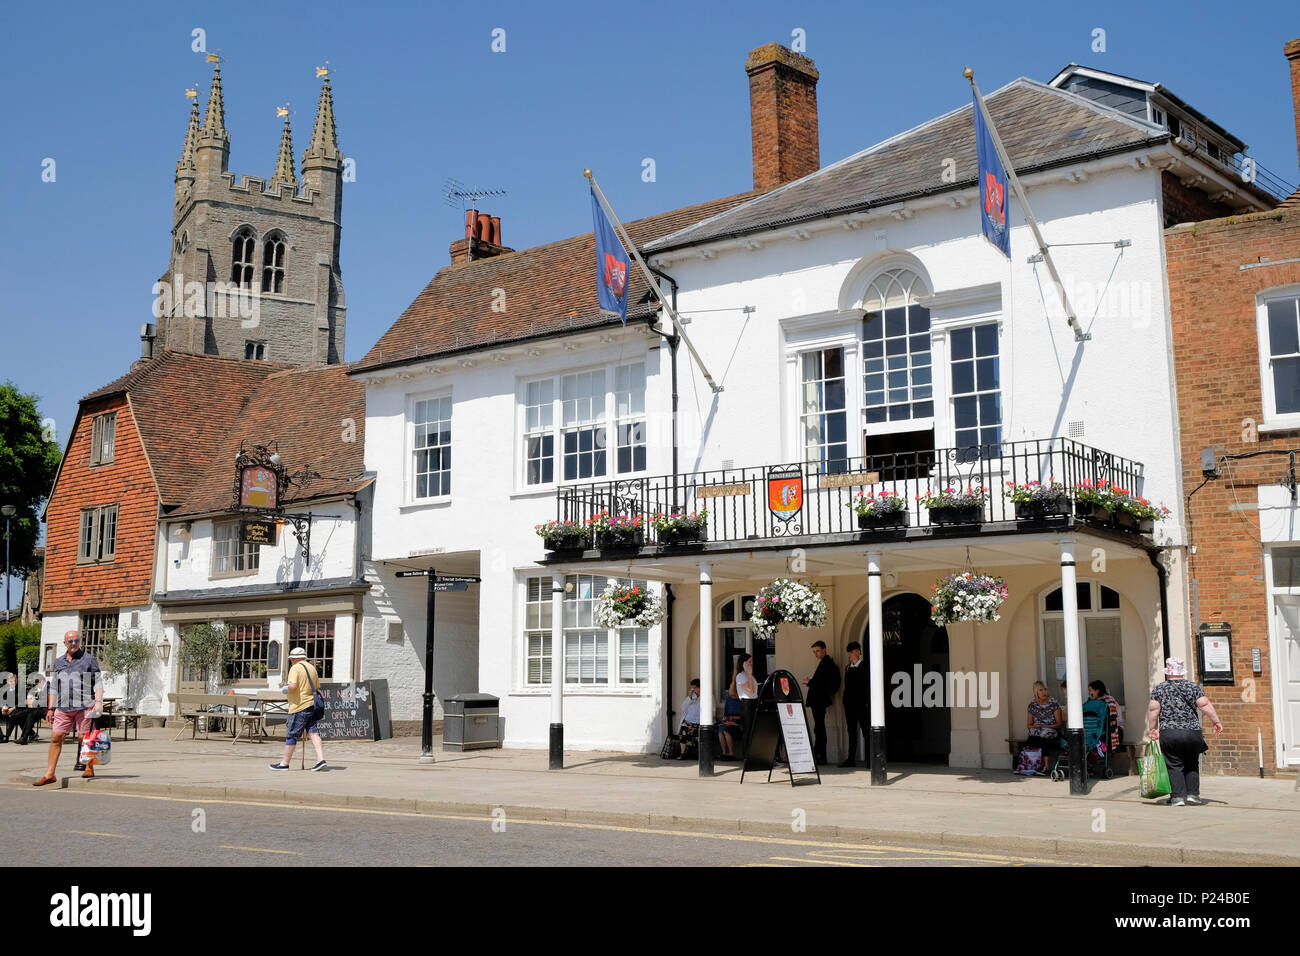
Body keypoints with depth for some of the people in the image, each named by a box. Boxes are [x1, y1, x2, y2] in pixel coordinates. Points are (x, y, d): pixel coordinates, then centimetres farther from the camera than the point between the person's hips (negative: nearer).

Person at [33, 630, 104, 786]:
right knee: (55, 737, -2)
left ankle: (89, 767, 8)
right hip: (63, 707, 4)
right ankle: (50, 774, 0)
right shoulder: (59, 662, 18)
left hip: (84, 705, -4)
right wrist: (51, 708, 15)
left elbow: (98, 682, 1)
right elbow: (54, 687, 21)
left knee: (85, 738, -4)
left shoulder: (89, 659, 5)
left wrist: (99, 701, -11)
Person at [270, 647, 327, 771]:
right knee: (313, 732, 4)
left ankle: (285, 763, 9)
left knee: (291, 735, 1)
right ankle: (321, 759, -9)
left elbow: (293, 685, -23)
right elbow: (317, 686, 22)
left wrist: (284, 689, -4)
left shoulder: (295, 668, -9)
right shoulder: (312, 668, 16)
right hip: (312, 705, 8)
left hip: (299, 706, -8)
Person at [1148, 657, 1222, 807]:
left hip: (1168, 733, -1)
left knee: (1174, 766, 4)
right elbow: (1205, 705, -3)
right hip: (1192, 732, 1)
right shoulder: (1193, 686, 7)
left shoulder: (1159, 688, 5)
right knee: (1192, 765, 16)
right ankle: (1192, 794, 8)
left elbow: (1153, 709, -2)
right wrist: (1216, 722, 4)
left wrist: (1152, 728, 6)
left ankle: (1178, 796, -5)